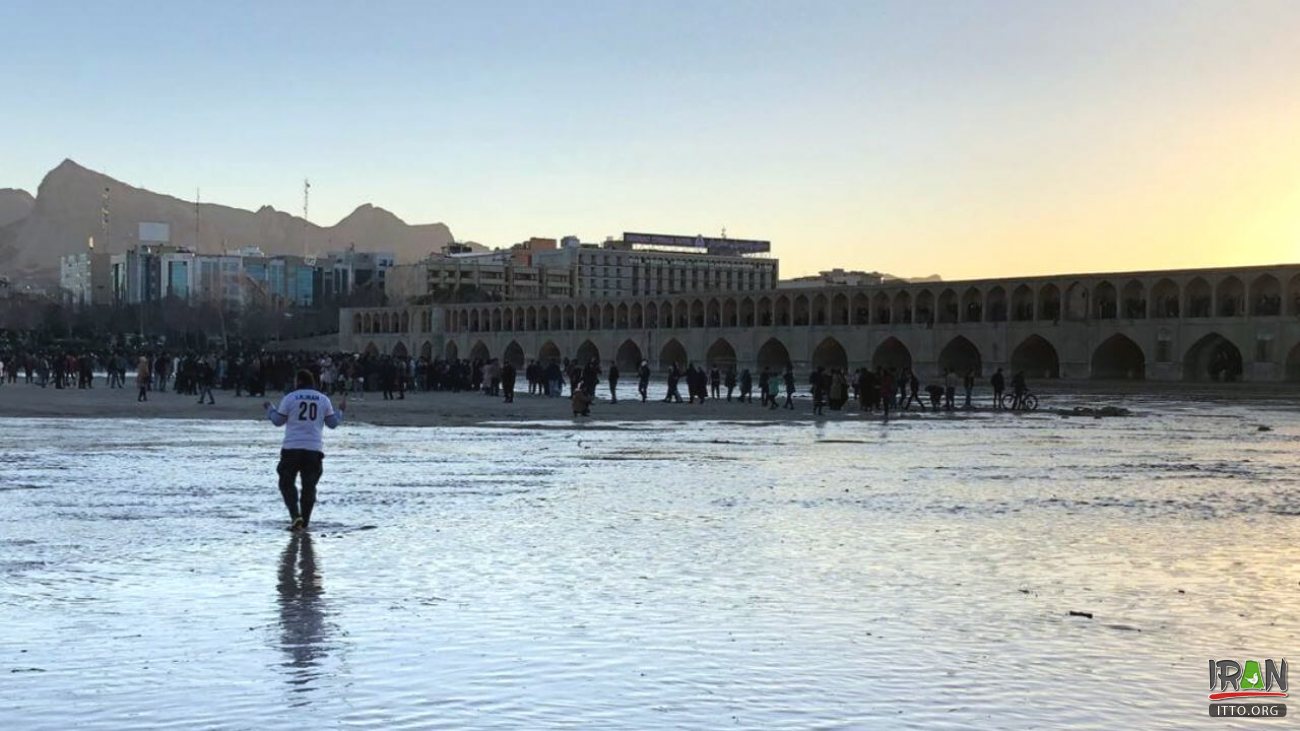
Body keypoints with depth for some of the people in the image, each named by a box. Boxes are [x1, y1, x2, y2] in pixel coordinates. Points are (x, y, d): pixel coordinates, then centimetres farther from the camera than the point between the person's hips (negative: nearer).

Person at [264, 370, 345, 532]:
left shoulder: (290, 398, -2)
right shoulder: (323, 399, 6)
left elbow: (278, 420, 5)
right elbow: (333, 423, 10)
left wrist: (269, 408, 23)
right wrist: (341, 410, 28)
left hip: (292, 447, -2)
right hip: (315, 449, 3)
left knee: (286, 483, 7)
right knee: (309, 486, 9)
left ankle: (295, 516, -12)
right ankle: (304, 522, 10)